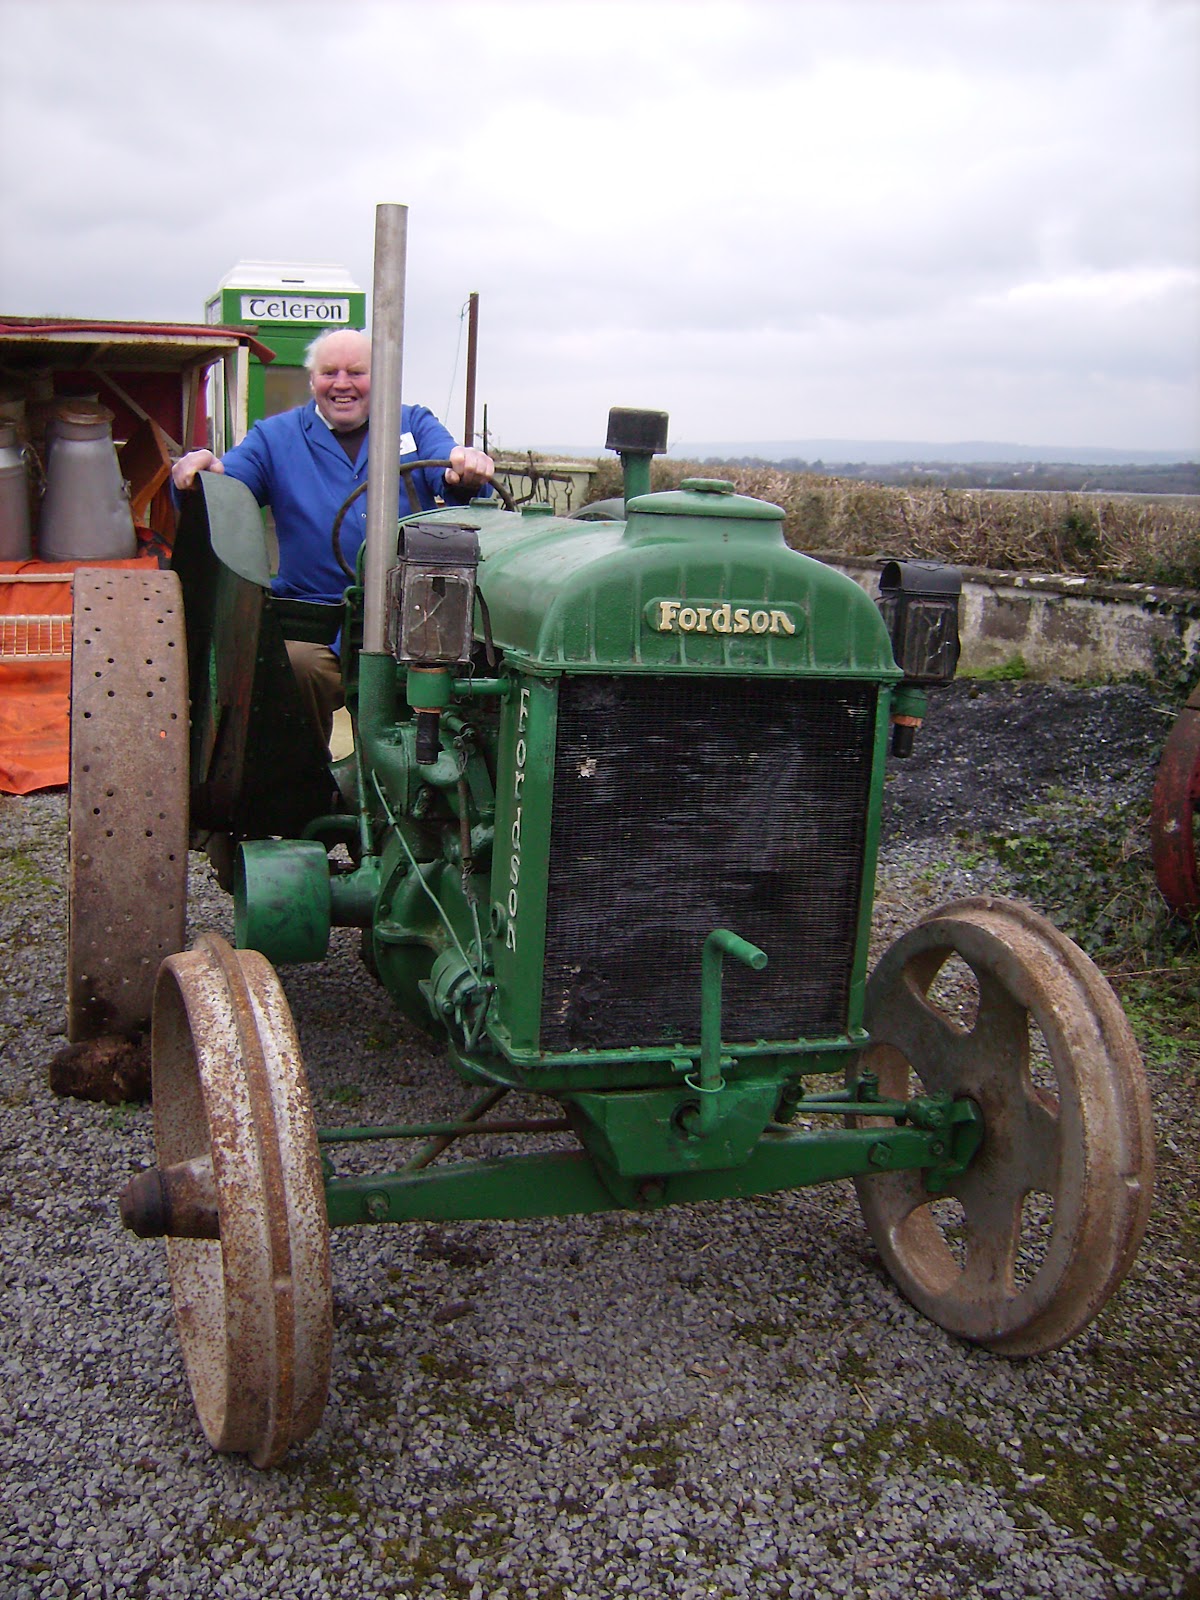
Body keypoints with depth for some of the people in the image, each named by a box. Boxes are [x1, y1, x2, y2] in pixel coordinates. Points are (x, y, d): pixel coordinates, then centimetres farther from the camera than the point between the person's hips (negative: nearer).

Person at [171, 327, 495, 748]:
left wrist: (469, 472, -28)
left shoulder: (414, 425, 16)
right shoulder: (275, 437, 16)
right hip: (318, 623, 0)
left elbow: (451, 482, -2)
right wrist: (199, 473, -21)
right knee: (296, 667, -31)